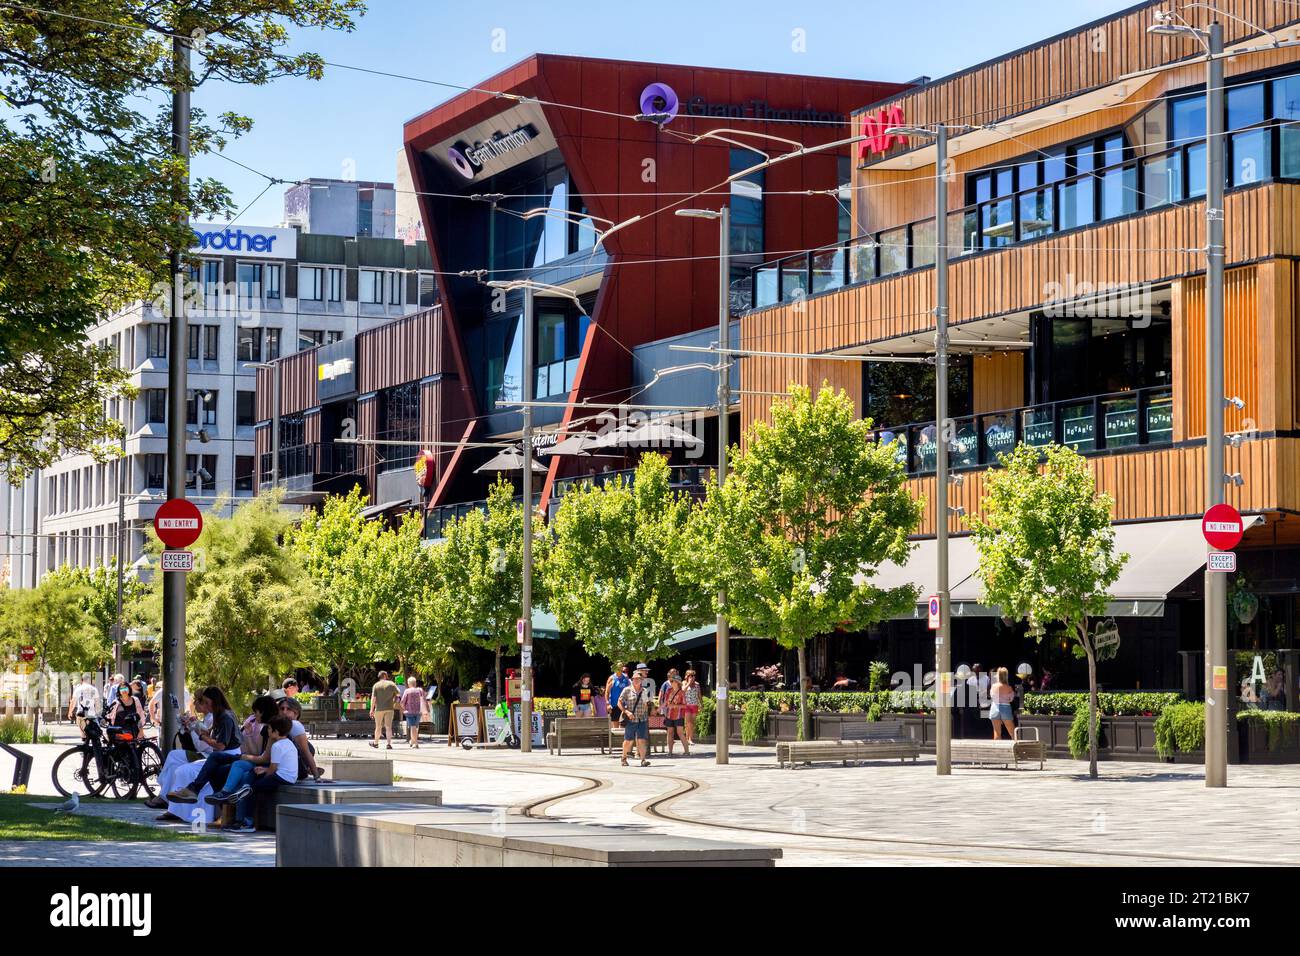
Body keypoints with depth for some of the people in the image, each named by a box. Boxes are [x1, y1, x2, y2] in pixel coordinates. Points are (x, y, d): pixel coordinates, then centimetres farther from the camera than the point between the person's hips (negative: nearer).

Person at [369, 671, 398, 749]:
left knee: (378, 726, 11)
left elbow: (373, 698, -8)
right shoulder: (391, 684, 0)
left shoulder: (376, 685, -2)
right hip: (389, 709, 0)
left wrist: (372, 709, -6)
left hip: (379, 708, 0)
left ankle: (376, 743, 24)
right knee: (388, 727, -1)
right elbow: (398, 693, 11)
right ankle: (389, 744, -9)